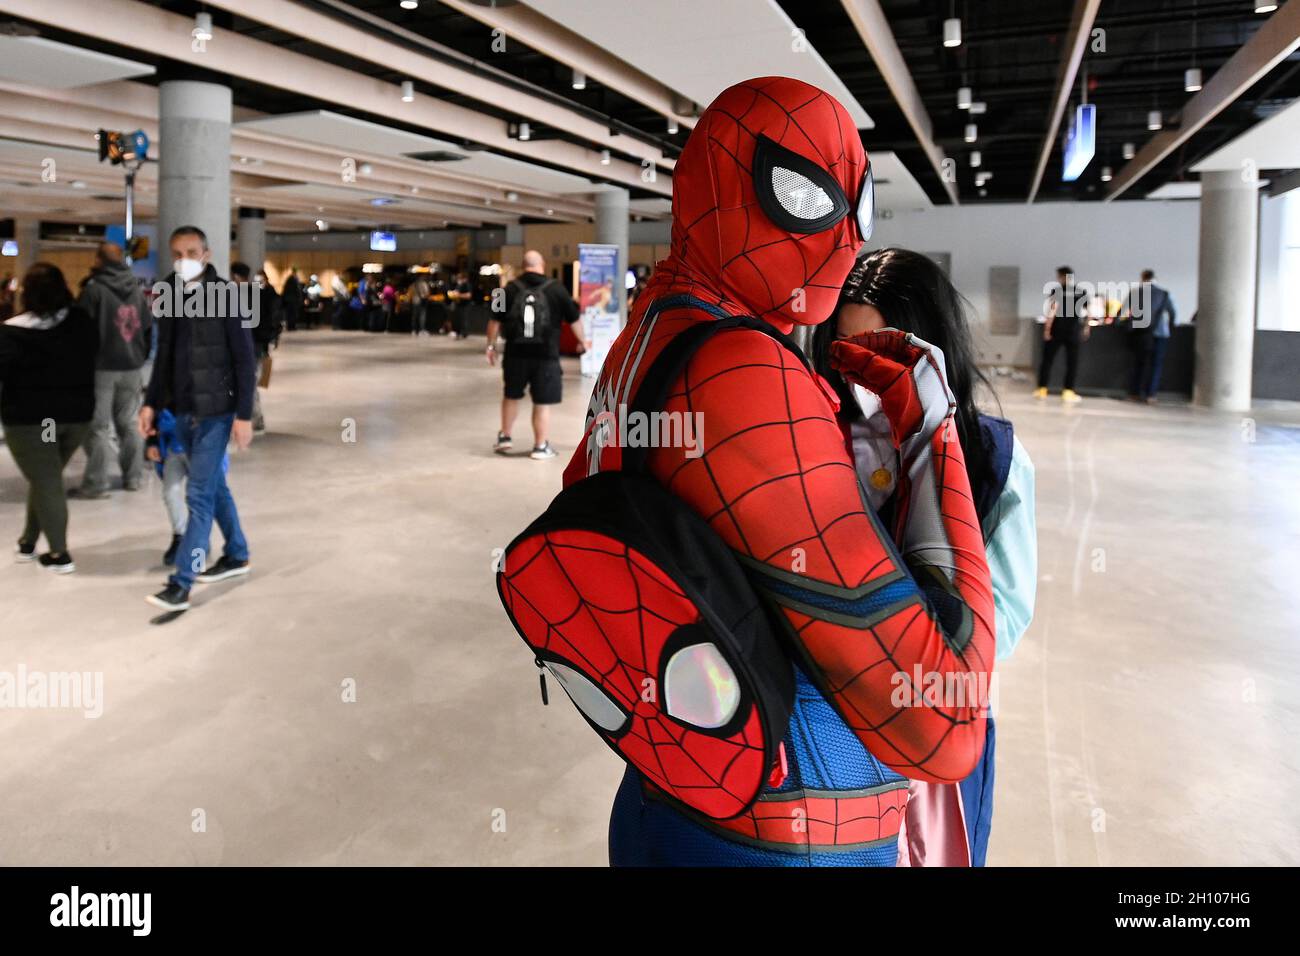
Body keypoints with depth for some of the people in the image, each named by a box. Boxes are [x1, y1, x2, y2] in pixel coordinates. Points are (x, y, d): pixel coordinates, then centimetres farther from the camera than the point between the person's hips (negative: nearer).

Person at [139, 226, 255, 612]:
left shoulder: (226, 299, -11)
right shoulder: (169, 298, 8)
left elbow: (246, 362, -12)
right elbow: (164, 357, 17)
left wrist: (244, 415, -15)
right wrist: (152, 403, 12)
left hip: (215, 412, -7)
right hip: (182, 411, 7)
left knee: (199, 494, -7)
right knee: (215, 487, 17)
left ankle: (181, 584, -5)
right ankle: (237, 556, 33)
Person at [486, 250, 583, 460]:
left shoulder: (511, 289, 0)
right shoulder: (555, 289, -3)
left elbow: (495, 320, 2)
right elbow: (574, 319, 4)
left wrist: (491, 345, 14)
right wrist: (582, 341, 19)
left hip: (516, 353, 2)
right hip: (546, 355, -2)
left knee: (512, 395, 21)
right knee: (542, 403, 6)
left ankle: (505, 436, 29)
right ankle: (541, 447, 10)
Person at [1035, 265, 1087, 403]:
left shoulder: (1057, 290, -6)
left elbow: (1052, 310, -14)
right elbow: (1086, 312, 7)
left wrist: (1047, 328, -12)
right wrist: (1086, 328, 18)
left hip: (1057, 330, -2)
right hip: (1074, 331, 3)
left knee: (1047, 359, 8)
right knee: (1072, 362, 6)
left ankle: (1042, 390, 9)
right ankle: (1068, 392, 2)